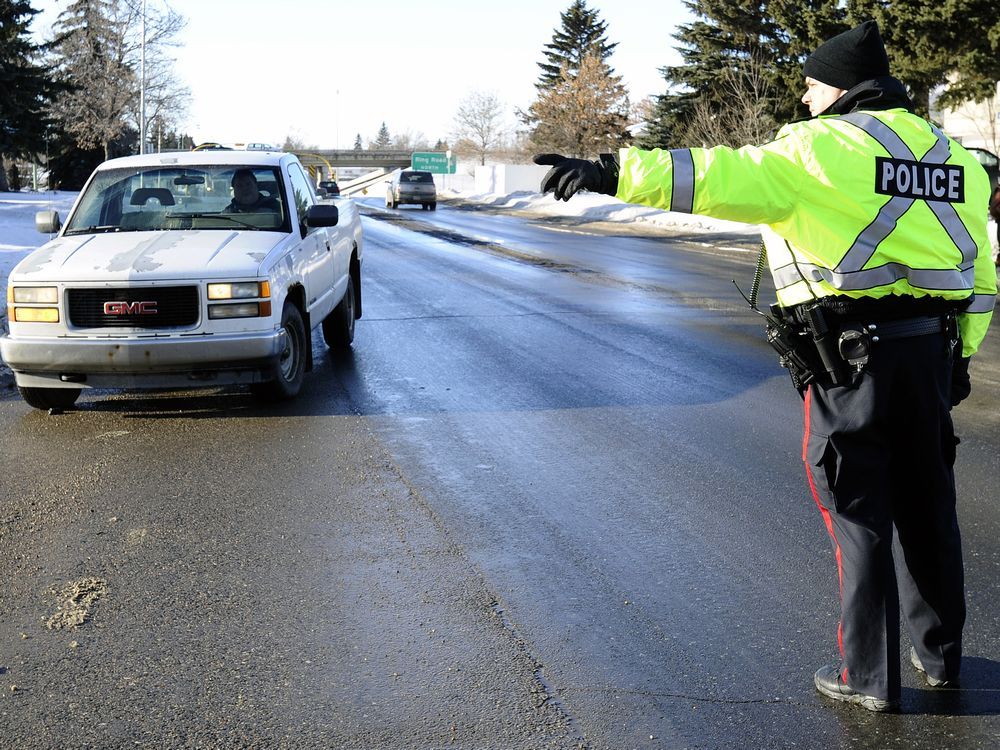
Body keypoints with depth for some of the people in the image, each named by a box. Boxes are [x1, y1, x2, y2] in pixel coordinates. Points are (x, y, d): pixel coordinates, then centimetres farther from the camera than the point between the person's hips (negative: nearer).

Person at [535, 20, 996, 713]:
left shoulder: (827, 147, -10)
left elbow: (728, 176, -25)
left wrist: (614, 173, -30)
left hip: (850, 360, -7)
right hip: (931, 351, 7)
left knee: (859, 517, 4)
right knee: (929, 507, 18)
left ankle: (869, 676, 15)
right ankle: (941, 656, 32)